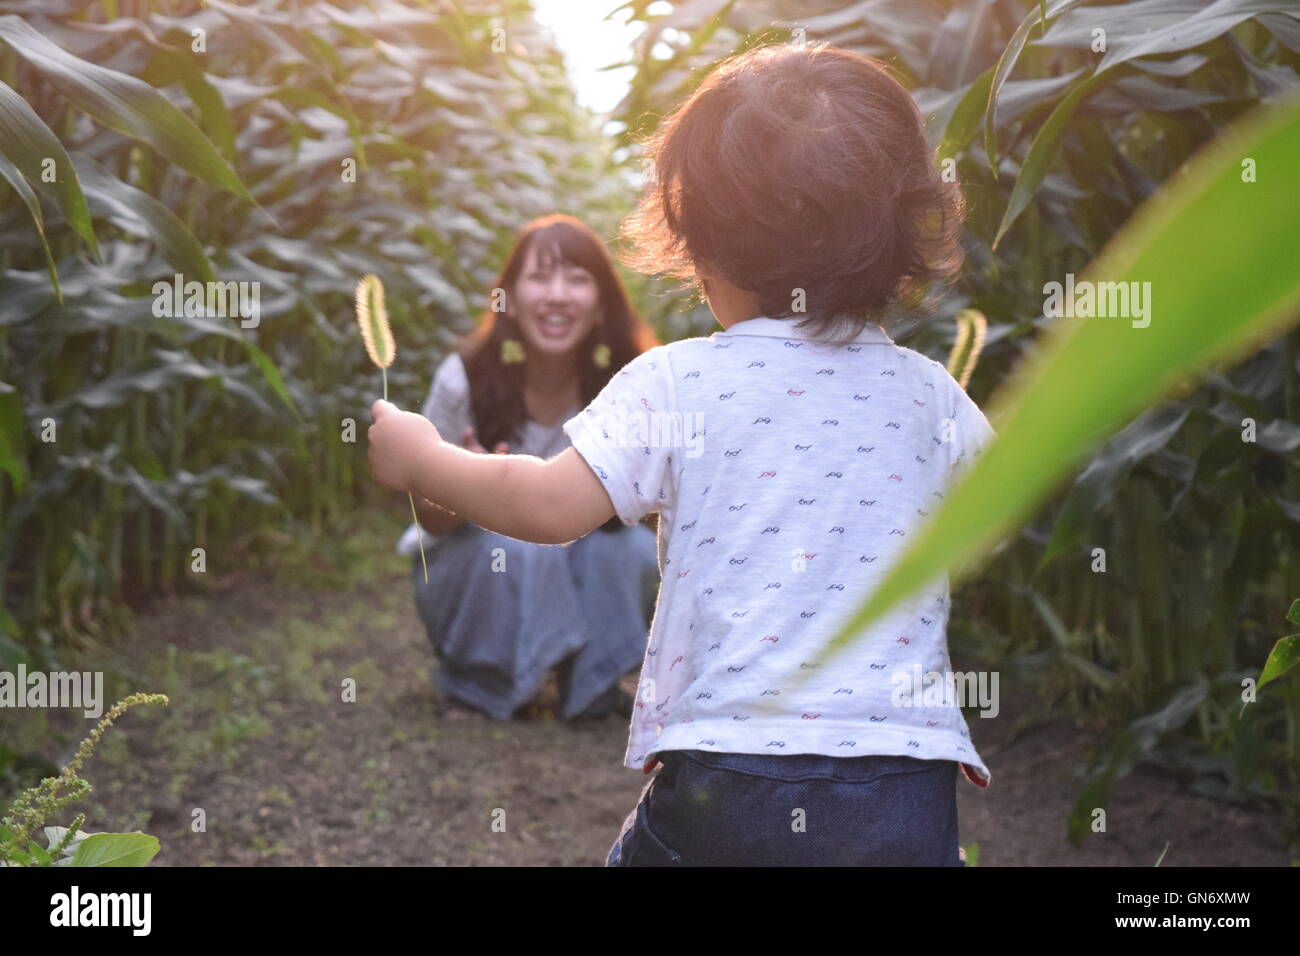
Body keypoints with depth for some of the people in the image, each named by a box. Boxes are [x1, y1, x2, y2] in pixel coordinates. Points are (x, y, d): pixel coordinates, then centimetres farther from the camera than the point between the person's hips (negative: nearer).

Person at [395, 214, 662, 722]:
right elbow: (428, 514, -13)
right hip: (470, 570, -2)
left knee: (635, 551, -27)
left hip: (578, 575, 2)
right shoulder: (466, 378, -21)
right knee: (520, 544, -32)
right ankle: (475, 684, -6)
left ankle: (590, 684, -1)